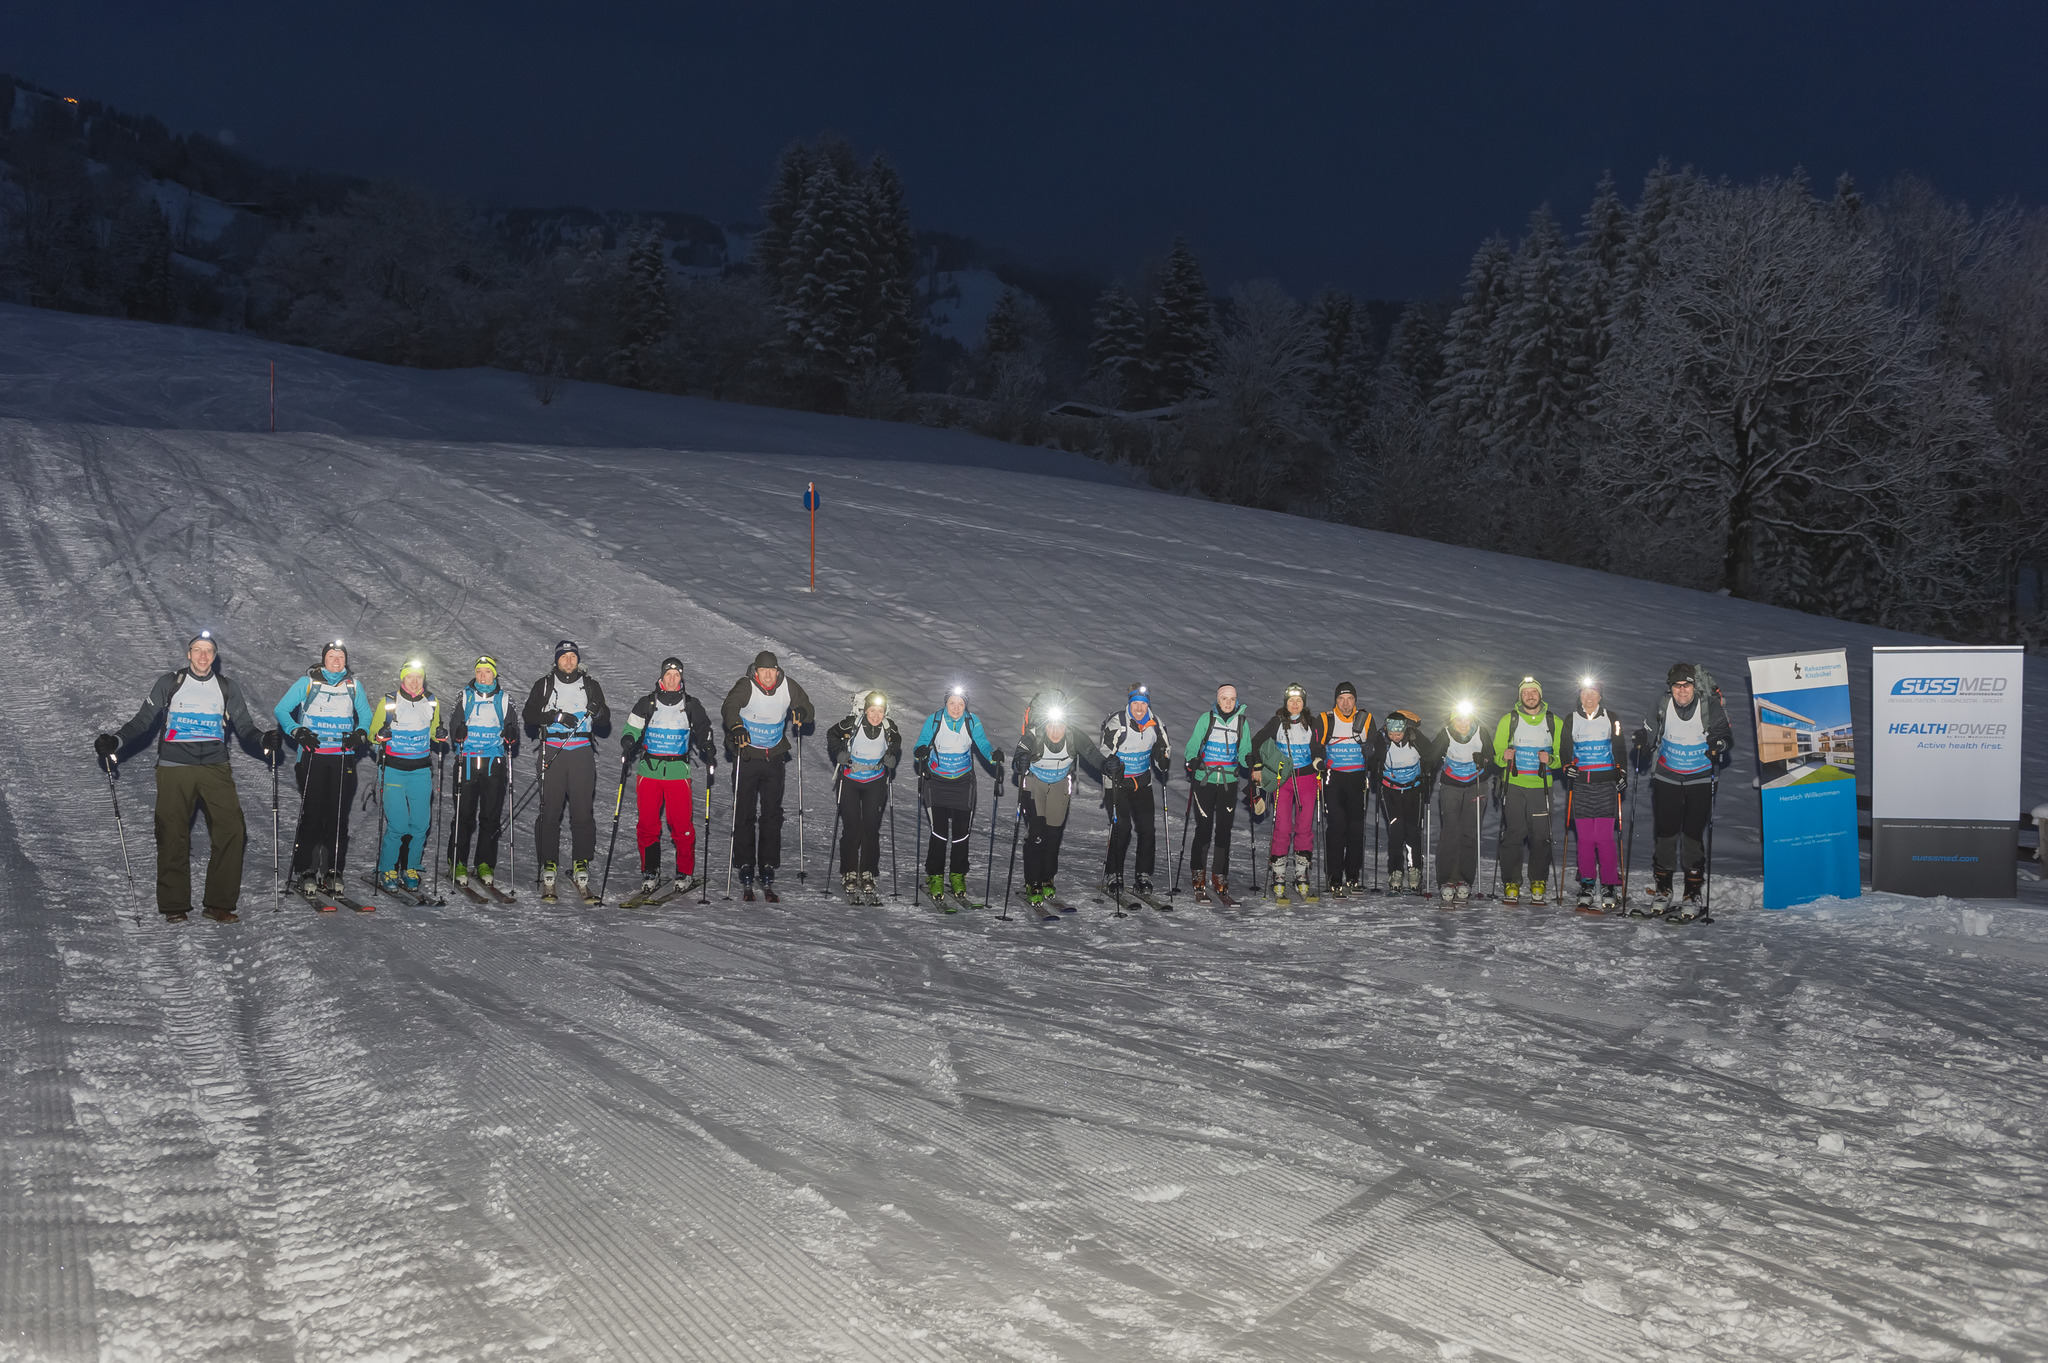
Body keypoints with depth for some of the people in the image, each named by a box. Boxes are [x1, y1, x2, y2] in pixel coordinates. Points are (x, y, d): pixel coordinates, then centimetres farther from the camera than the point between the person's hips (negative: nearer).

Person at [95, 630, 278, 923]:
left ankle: (219, 902, -4)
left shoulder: (226, 687, 13)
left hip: (215, 769, 1)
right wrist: (115, 740, -10)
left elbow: (244, 726, 11)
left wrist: (265, 738, -10)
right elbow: (143, 720, 6)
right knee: (173, 835, -4)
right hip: (174, 768, -1)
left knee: (232, 830, -11)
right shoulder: (170, 683, 7)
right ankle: (175, 905, 6)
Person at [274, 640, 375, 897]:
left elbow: (365, 714, 21)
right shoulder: (308, 683, 4)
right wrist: (297, 731, -10)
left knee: (339, 816, 0)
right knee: (311, 814, -8)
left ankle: (333, 872, 5)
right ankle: (305, 872, -3)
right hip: (313, 756, -2)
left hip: (343, 758, 2)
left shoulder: (353, 685, 12)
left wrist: (360, 734, 1)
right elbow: (281, 710, 4)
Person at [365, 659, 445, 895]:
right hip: (394, 769, -3)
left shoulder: (431, 703, 7)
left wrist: (440, 735, 1)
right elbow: (372, 734, 6)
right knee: (398, 825, -10)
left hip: (421, 771, 3)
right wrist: (379, 736, -16)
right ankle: (386, 871, 7)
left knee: (421, 823, -2)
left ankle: (410, 870, 13)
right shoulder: (388, 703, -2)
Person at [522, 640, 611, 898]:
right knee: (550, 811, -4)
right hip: (552, 752, -1)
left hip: (582, 753, 1)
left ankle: (581, 864, 2)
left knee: (582, 811, -4)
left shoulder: (591, 685, 14)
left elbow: (605, 721, 13)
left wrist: (598, 712, -10)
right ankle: (549, 865, 1)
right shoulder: (544, 685, 11)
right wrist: (556, 716, -12)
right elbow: (529, 715, 2)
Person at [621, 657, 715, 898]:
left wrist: (708, 752, 4)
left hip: (678, 772, -1)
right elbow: (632, 728, 11)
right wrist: (628, 741, -10)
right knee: (647, 823, -2)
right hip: (649, 770, 1)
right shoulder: (647, 704, 7)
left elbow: (703, 732, 19)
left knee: (681, 824, -5)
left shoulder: (691, 706, 9)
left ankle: (685, 874, 6)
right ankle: (650, 873, 8)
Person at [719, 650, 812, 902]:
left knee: (772, 816, 4)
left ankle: (768, 877, 10)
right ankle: (746, 876, 6)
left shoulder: (788, 687, -3)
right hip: (746, 757, -3)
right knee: (744, 814, -2)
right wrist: (736, 726, -47)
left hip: (774, 759, 3)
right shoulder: (746, 687, -13)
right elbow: (729, 707, -27)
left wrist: (801, 712, -17)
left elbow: (806, 706, 7)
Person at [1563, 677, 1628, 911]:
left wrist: (1622, 774, 1)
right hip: (1580, 784, 2)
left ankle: (1610, 886, -3)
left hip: (1606, 784, -1)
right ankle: (1586, 884, 6)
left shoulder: (1610, 718, 8)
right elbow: (1566, 748, 18)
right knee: (1584, 837, -2)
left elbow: (1620, 749, 11)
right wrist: (1568, 766, 0)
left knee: (1605, 837, -8)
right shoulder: (1572, 720, 11)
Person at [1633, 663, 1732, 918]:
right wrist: (1644, 740, -15)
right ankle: (1663, 891, 17)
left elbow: (1726, 735, -7)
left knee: (1694, 835, -3)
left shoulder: (1710, 707, -12)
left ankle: (1693, 895, 5)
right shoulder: (1662, 707, -6)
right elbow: (1651, 737, 6)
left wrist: (1719, 743, -27)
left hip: (1700, 780, -2)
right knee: (1665, 833, 3)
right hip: (1667, 779, 2)